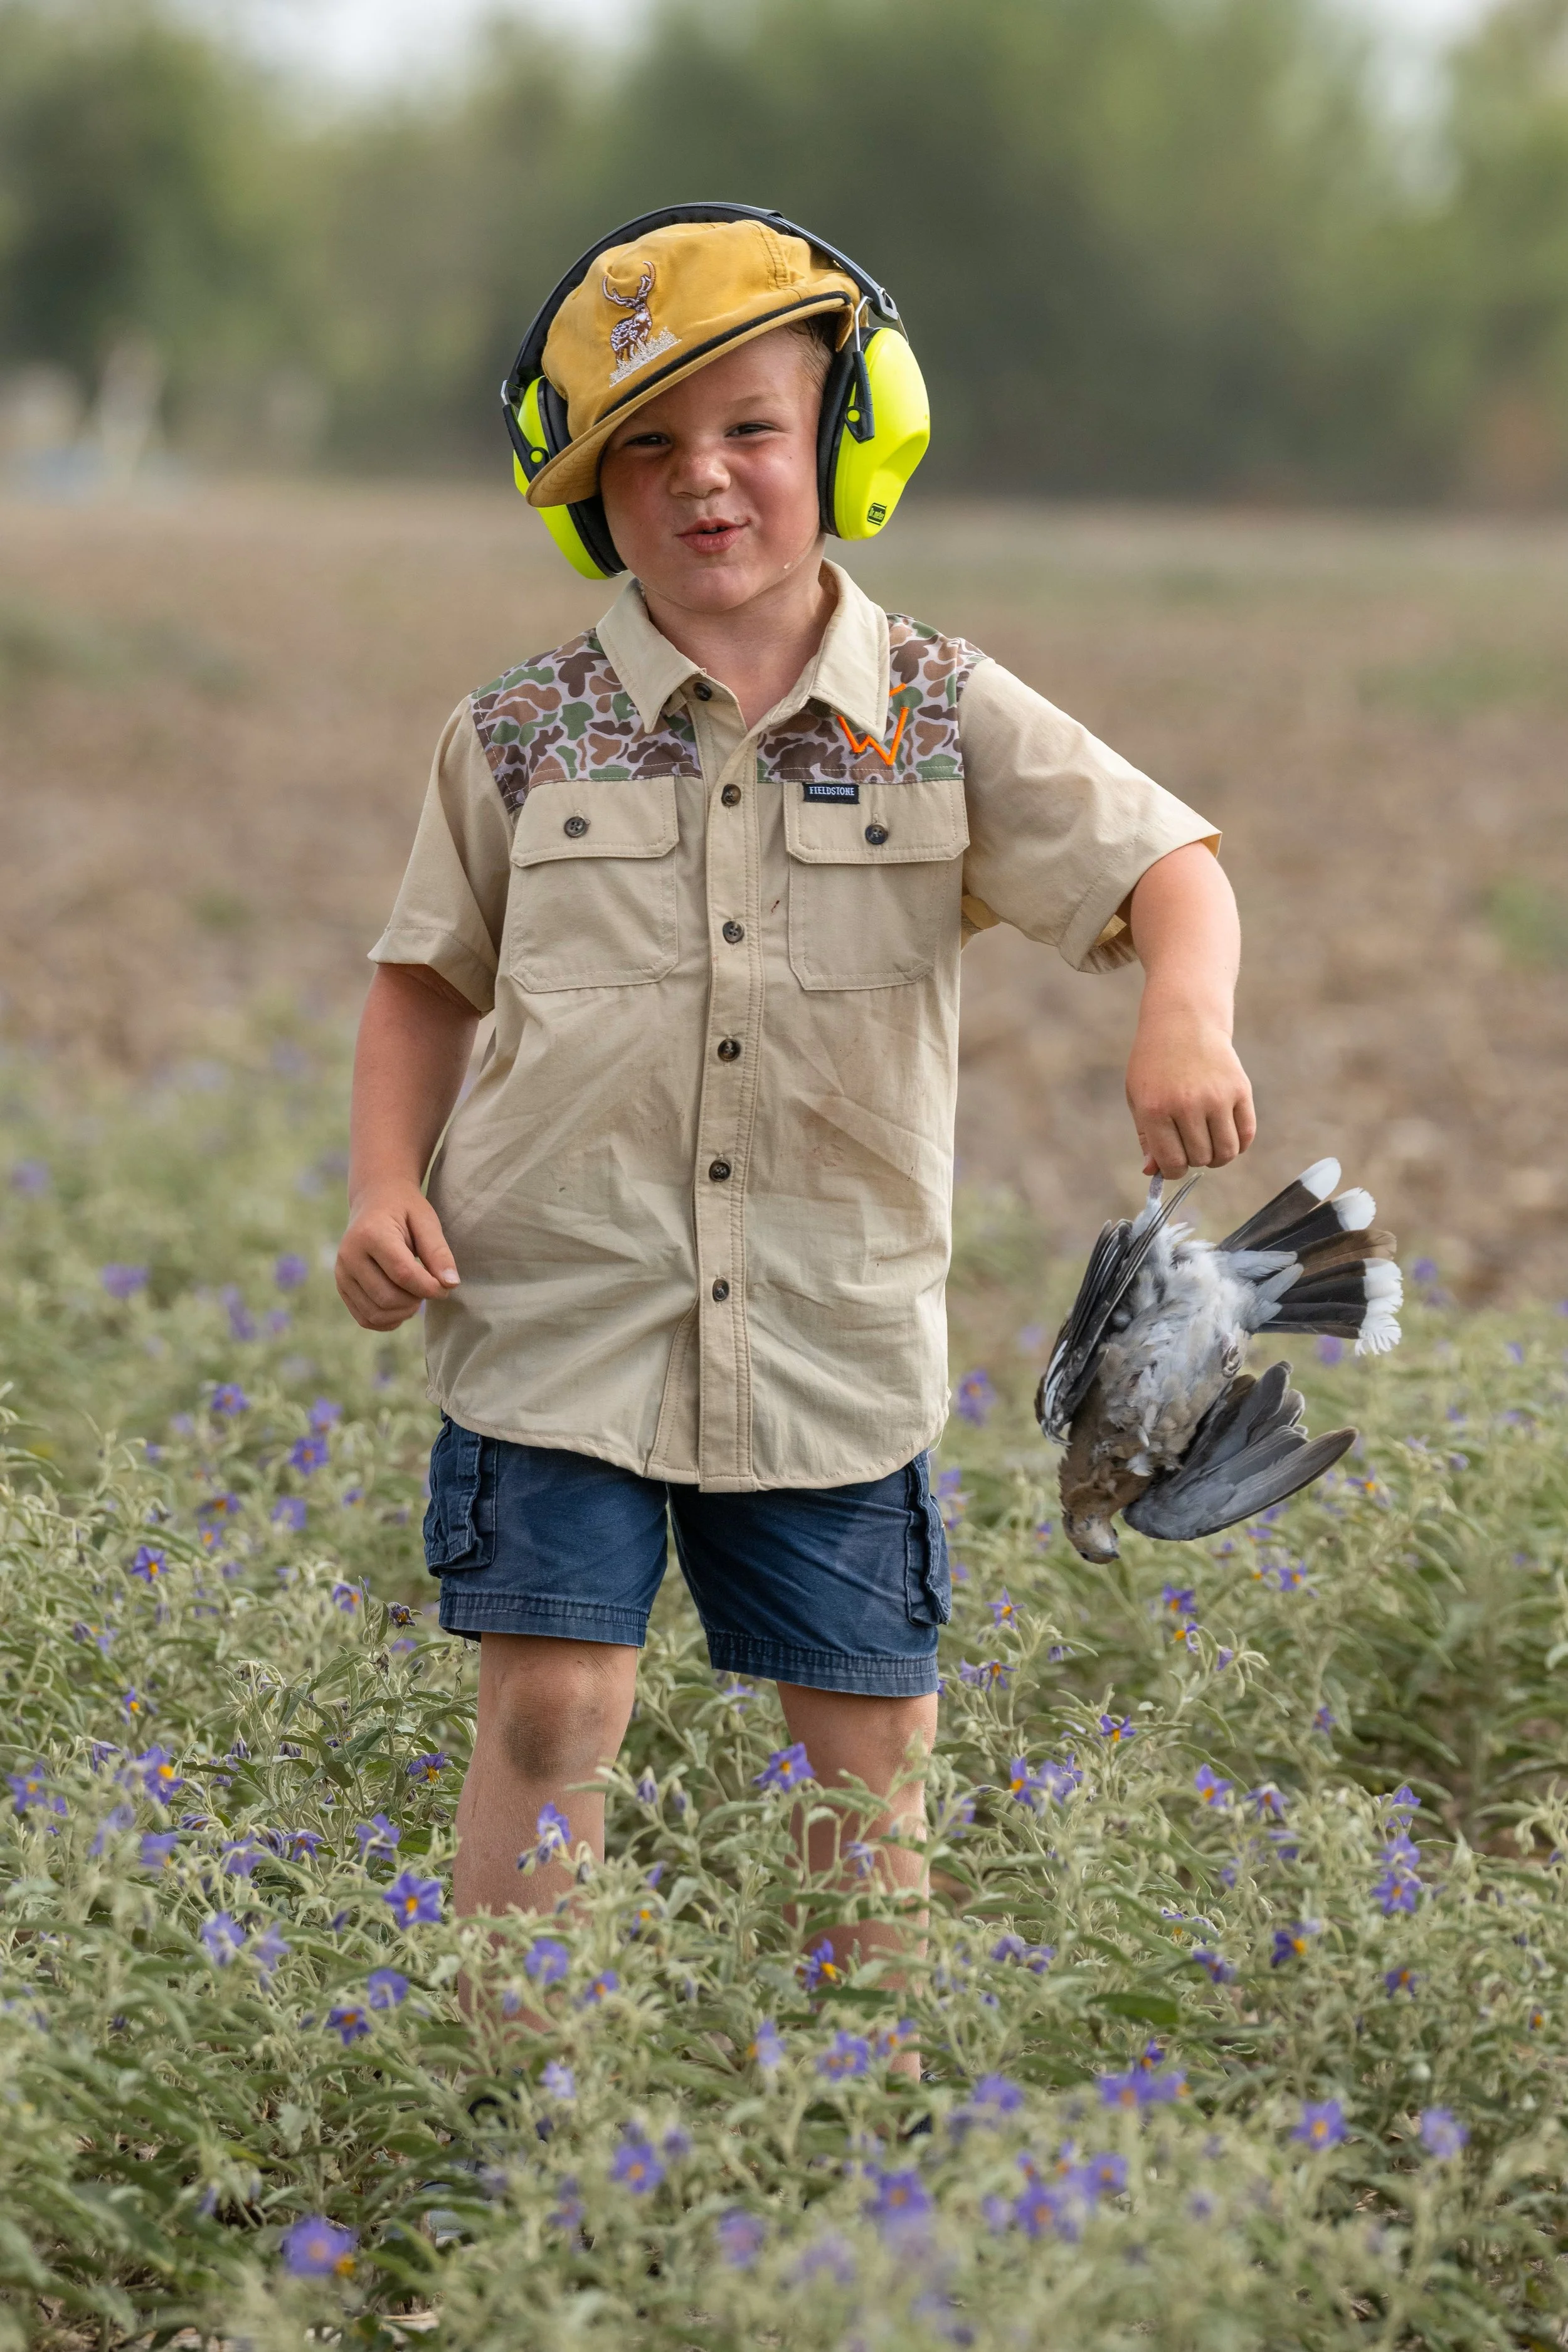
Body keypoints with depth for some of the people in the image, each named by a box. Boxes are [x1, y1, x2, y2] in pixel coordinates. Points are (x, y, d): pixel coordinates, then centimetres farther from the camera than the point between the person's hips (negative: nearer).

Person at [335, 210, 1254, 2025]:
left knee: (873, 1734, 6)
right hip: (562, 1311, -1)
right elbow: (430, 975, 11)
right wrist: (386, 1184, -3)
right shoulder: (520, 735, 2)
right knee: (550, 1707, -8)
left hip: (835, 1330, 1)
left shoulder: (942, 716, 0)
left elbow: (1165, 866, -5)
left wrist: (1186, 1017, -25)